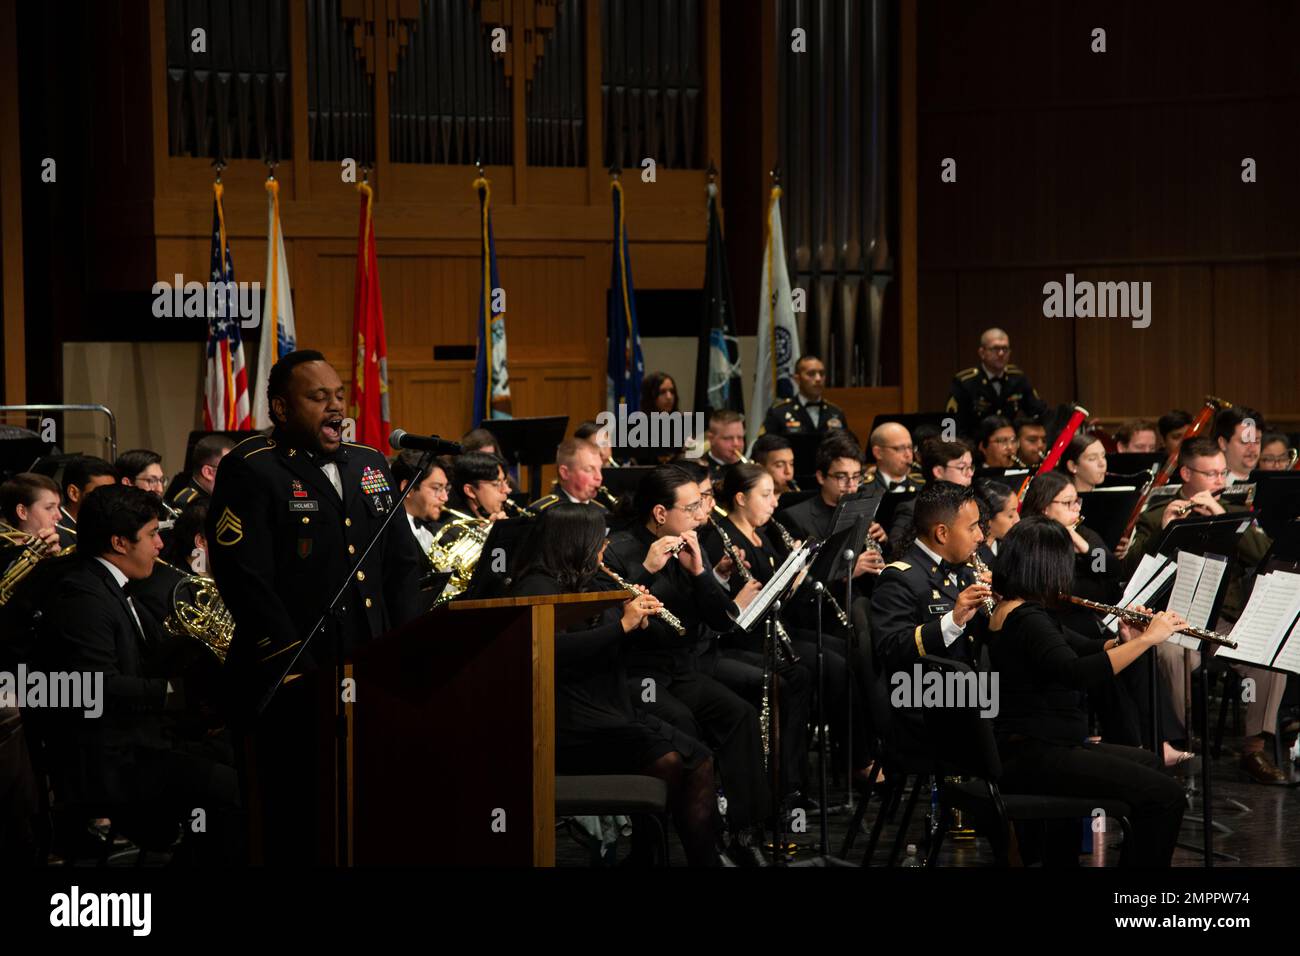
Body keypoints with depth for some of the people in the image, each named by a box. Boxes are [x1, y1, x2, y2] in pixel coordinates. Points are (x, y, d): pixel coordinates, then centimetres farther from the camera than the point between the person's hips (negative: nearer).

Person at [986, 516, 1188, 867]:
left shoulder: (1010, 609, 12)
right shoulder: (1027, 618, -19)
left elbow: (1086, 650, 19)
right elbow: (1078, 674, -36)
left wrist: (1124, 640, -2)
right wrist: (1146, 639, -28)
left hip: (1028, 748, 11)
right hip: (1034, 757, -11)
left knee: (1147, 763, 31)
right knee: (1166, 795, -18)